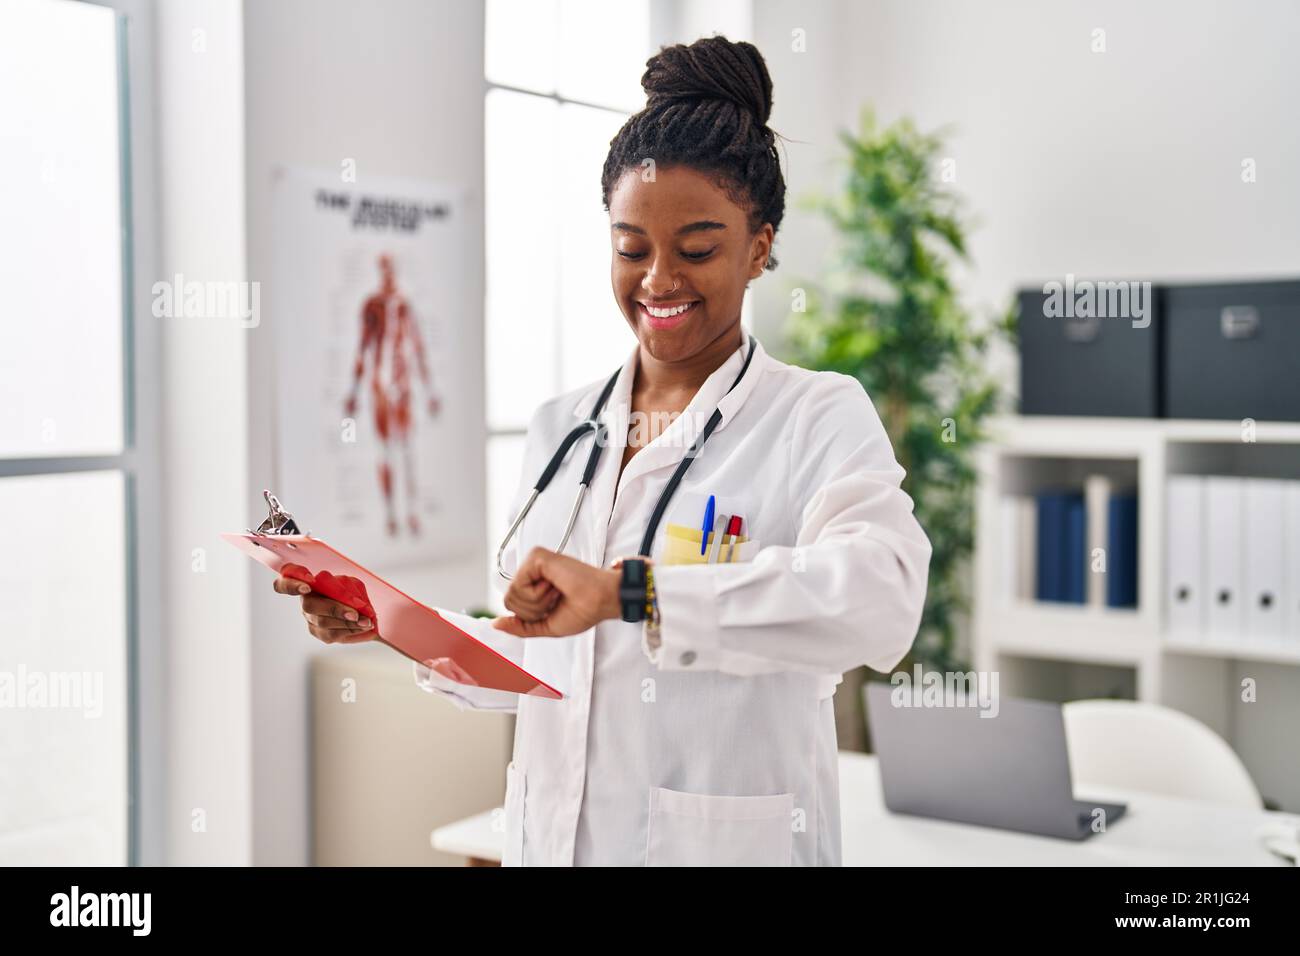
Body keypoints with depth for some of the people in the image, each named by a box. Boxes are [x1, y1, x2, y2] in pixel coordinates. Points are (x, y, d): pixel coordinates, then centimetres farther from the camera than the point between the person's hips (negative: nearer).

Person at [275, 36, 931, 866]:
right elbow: (532, 662, 12)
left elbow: (880, 598, -29)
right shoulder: (561, 429, 8)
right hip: (552, 837, 5)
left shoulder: (819, 419, -9)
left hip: (728, 844, -4)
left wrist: (625, 592, -34)